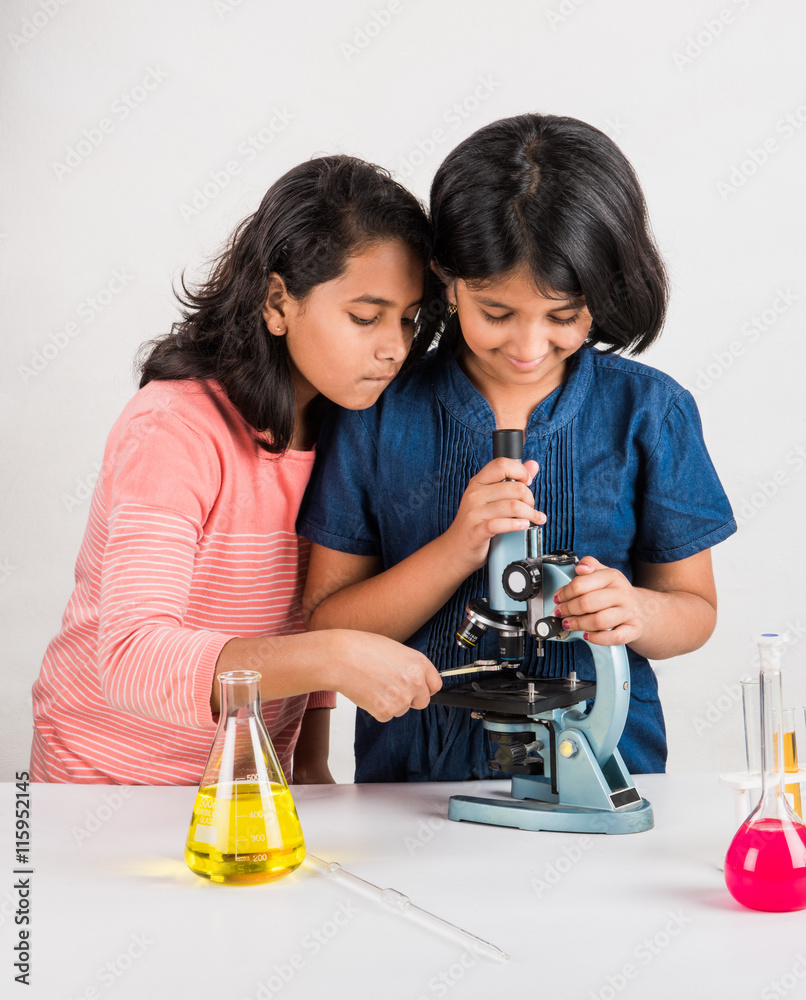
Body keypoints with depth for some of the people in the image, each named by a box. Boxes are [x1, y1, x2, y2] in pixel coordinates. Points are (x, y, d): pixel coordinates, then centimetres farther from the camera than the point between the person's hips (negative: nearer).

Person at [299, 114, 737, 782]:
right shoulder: (378, 411, -1)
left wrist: (632, 612, -14)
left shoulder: (651, 412, 1)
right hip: (413, 776, -2)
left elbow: (694, 607, 9)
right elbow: (325, 627, -1)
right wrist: (456, 551, -16)